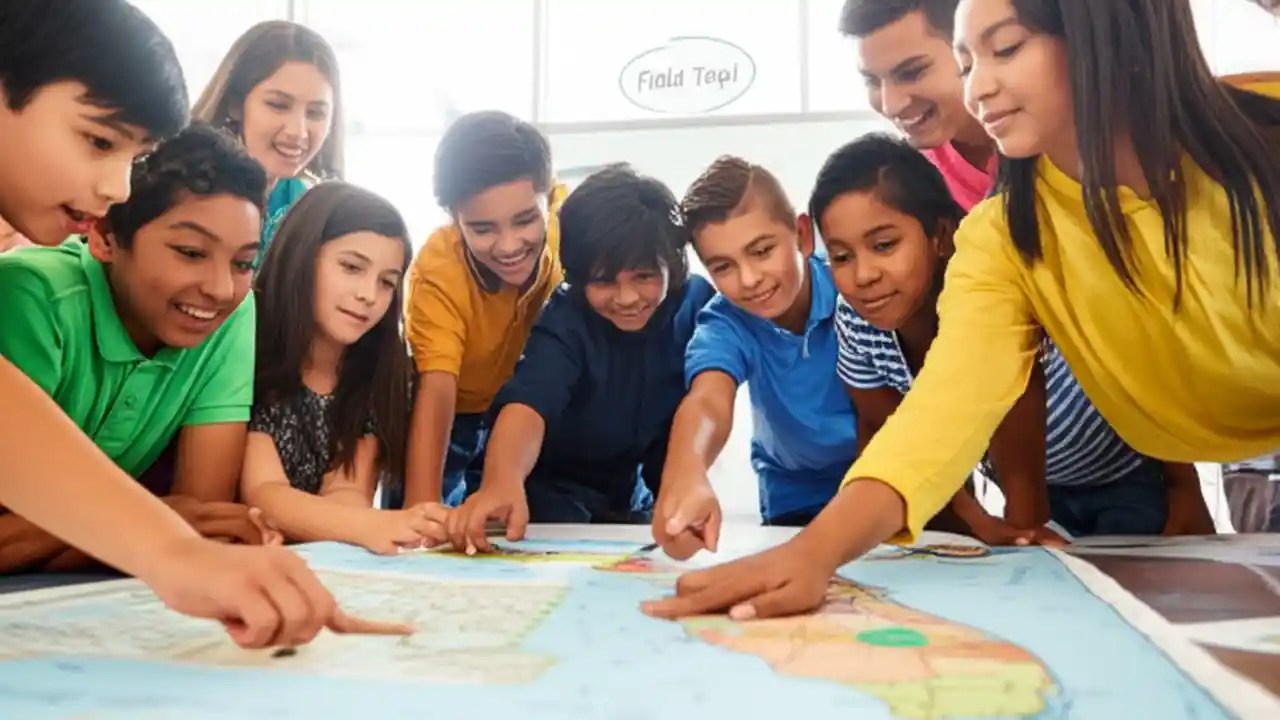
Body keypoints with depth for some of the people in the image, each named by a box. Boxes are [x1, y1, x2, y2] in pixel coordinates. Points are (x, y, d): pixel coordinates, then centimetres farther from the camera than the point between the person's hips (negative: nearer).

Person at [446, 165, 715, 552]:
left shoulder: (695, 303, -15)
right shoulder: (565, 319, -27)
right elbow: (529, 401, -45)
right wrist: (502, 481, -65)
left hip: (628, 494, 5)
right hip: (553, 492, -4)